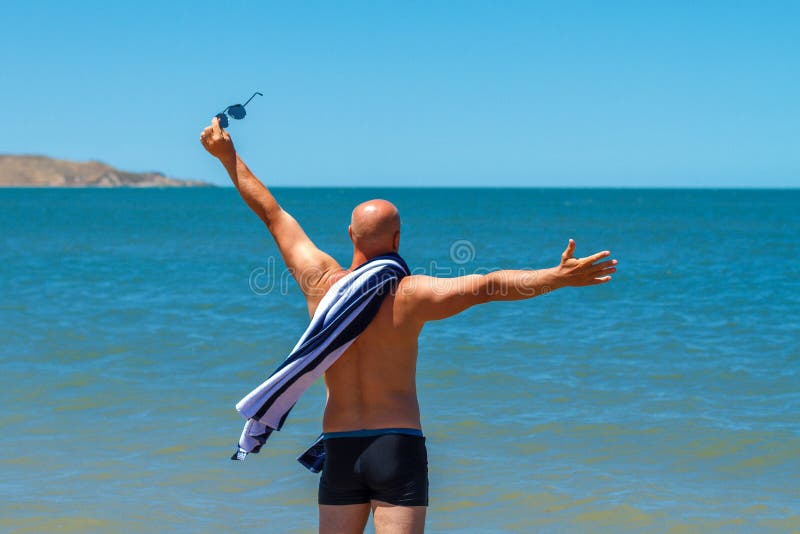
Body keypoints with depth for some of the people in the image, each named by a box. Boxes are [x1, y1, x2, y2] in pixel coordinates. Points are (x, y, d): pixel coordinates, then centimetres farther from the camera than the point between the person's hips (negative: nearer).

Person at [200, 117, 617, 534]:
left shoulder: (322, 284, -2)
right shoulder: (409, 295, -11)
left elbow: (272, 214, 7)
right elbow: (488, 286, -18)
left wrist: (228, 156, 17)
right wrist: (558, 277, -19)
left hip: (339, 451, 3)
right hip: (399, 448, -3)